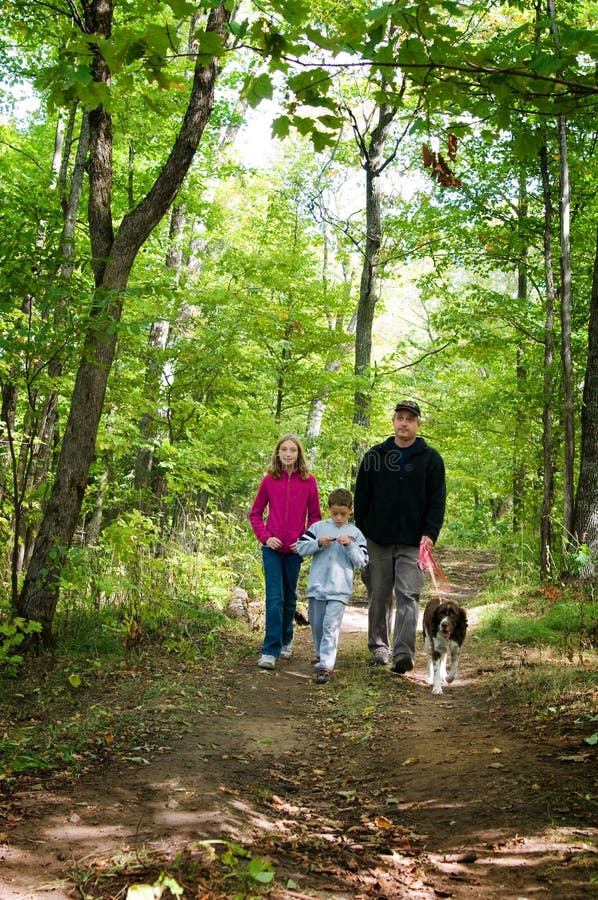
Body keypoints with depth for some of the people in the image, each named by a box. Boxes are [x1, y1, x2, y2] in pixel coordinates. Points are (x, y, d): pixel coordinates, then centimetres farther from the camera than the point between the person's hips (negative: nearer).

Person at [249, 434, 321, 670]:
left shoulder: (308, 481, -1)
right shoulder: (269, 480, 0)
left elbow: (315, 516, 6)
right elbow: (255, 513, 8)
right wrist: (265, 537, -6)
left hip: (294, 550, 1)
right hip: (272, 548, -1)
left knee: (289, 597, 14)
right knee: (275, 598, -7)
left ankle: (286, 641, 32)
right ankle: (270, 650, -6)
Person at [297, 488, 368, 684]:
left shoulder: (355, 533, 6)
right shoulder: (318, 527, 7)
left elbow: (362, 561, 3)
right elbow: (300, 548, 3)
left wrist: (350, 545, -12)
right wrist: (318, 543, -12)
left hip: (340, 589, -2)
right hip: (317, 586, 2)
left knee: (331, 626, -12)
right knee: (317, 624, 13)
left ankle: (325, 665, -14)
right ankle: (321, 654, 35)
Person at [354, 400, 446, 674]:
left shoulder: (430, 458, 3)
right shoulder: (375, 455, 7)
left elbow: (437, 500, 0)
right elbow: (361, 497, 10)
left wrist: (430, 534, -11)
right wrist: (361, 533, 5)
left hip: (413, 542, -2)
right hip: (378, 539, 2)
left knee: (408, 595, -10)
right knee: (379, 596, 9)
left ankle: (403, 652, -13)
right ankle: (378, 646, 22)